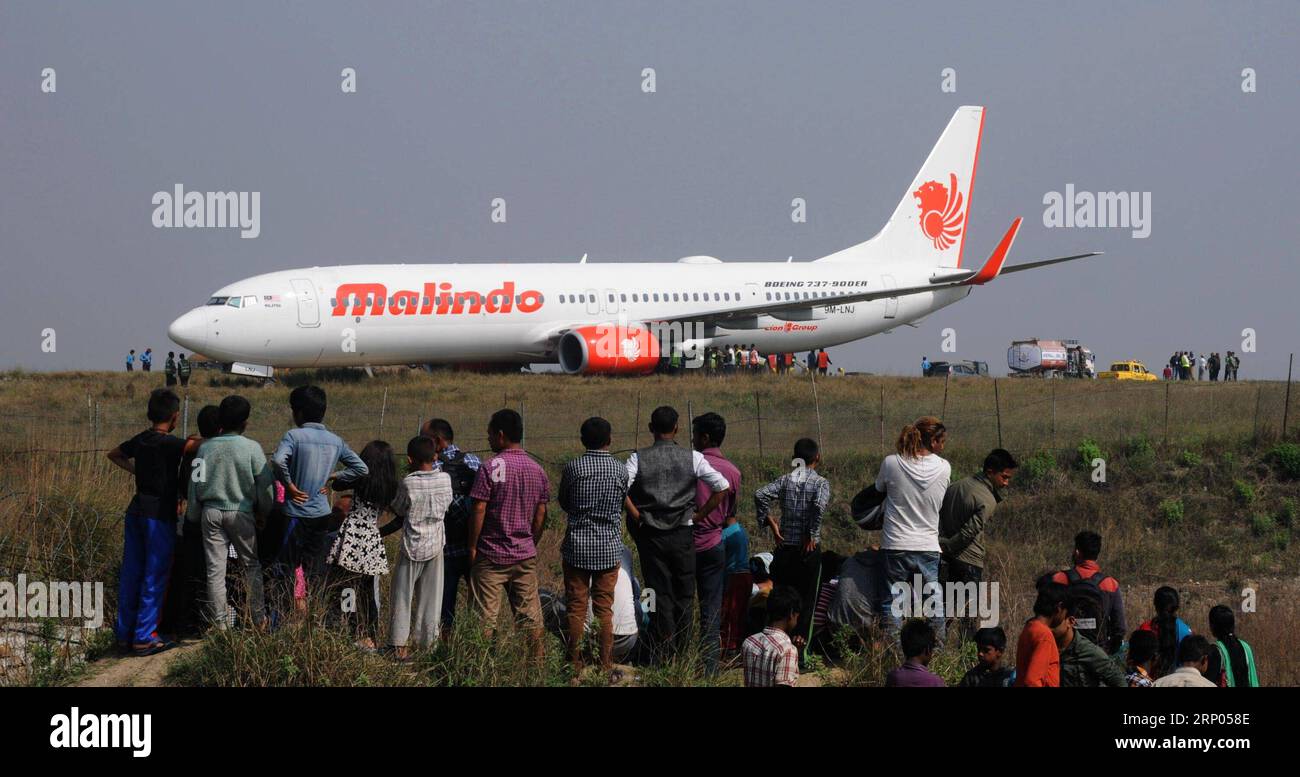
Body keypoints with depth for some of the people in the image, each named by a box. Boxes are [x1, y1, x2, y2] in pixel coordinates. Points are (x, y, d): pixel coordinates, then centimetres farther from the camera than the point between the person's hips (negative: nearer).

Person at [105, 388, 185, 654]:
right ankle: (144, 637, -1)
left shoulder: (140, 440, 9)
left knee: (131, 572, 11)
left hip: (136, 511, 7)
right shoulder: (168, 443, -14)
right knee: (154, 576, -1)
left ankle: (125, 633, 16)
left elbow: (114, 454, 26)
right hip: (159, 514, -7)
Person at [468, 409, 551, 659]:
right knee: (530, 615, 9)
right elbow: (541, 514, 8)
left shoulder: (490, 468, -12)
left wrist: (472, 547, -5)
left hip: (491, 555, -5)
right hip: (525, 555, 5)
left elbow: (479, 510, -13)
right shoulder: (537, 469, 4)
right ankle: (538, 662, 11)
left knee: (485, 617, 0)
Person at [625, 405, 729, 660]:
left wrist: (637, 517, -6)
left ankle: (661, 654, 1)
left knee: (659, 593, 4)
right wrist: (699, 515, 2)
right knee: (684, 594, 8)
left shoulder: (638, 458, -3)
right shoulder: (692, 458, -2)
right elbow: (722, 487, -7)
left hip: (650, 534, 0)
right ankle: (681, 651, 8)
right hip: (683, 534, 0)